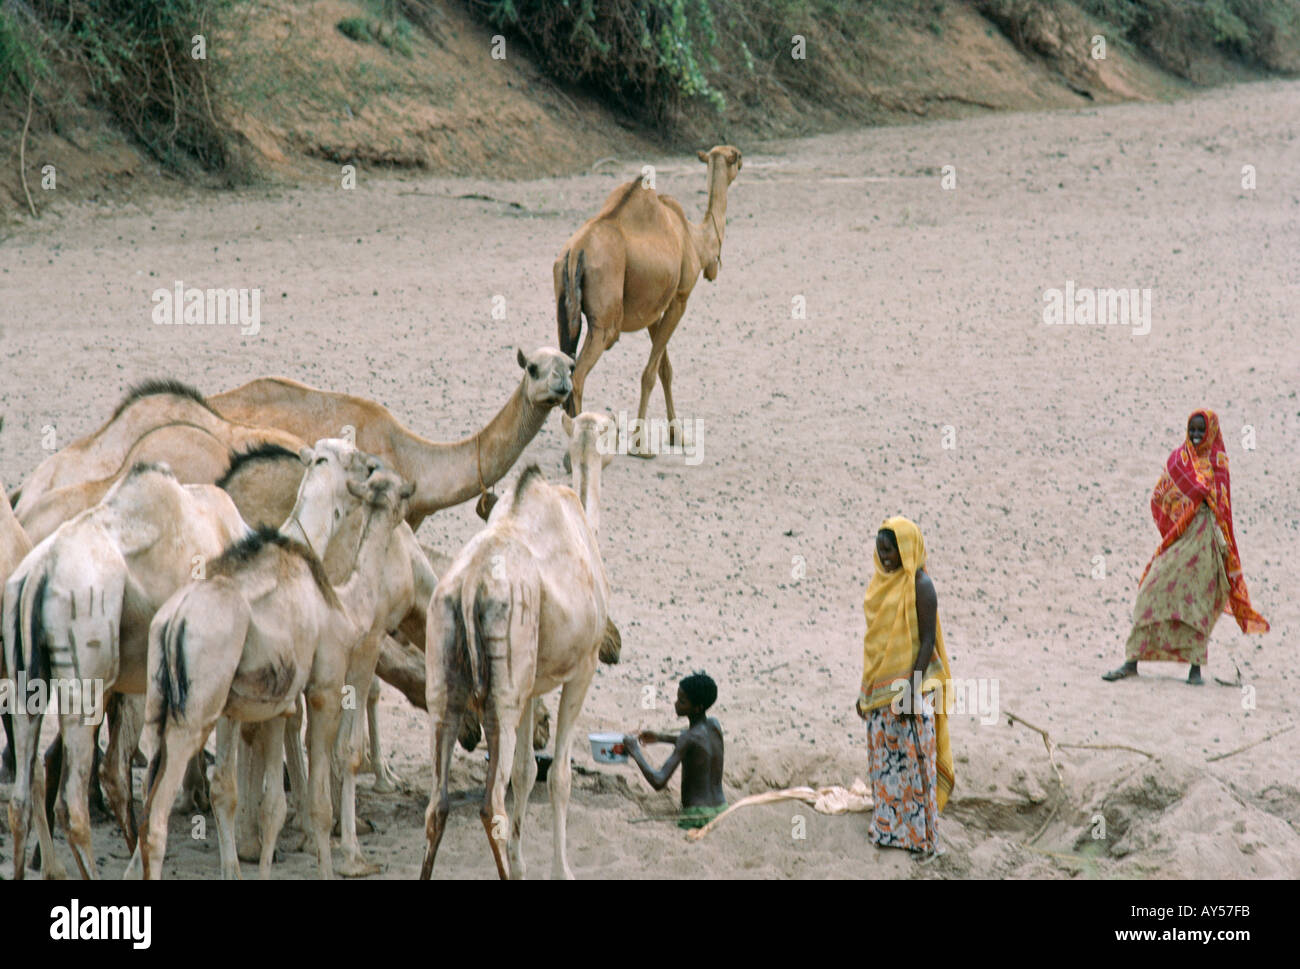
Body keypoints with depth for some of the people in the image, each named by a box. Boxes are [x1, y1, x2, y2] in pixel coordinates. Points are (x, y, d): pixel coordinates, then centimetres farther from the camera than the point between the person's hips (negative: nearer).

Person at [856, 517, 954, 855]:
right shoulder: (882, 583, 11)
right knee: (884, 760, 11)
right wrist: (866, 688, 16)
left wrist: (912, 690, -20)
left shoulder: (919, 586, -12)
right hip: (881, 687, 7)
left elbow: (928, 639, -15)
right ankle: (889, 829, 19)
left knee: (913, 759, -2)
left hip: (908, 684, -7)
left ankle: (921, 834, 5)